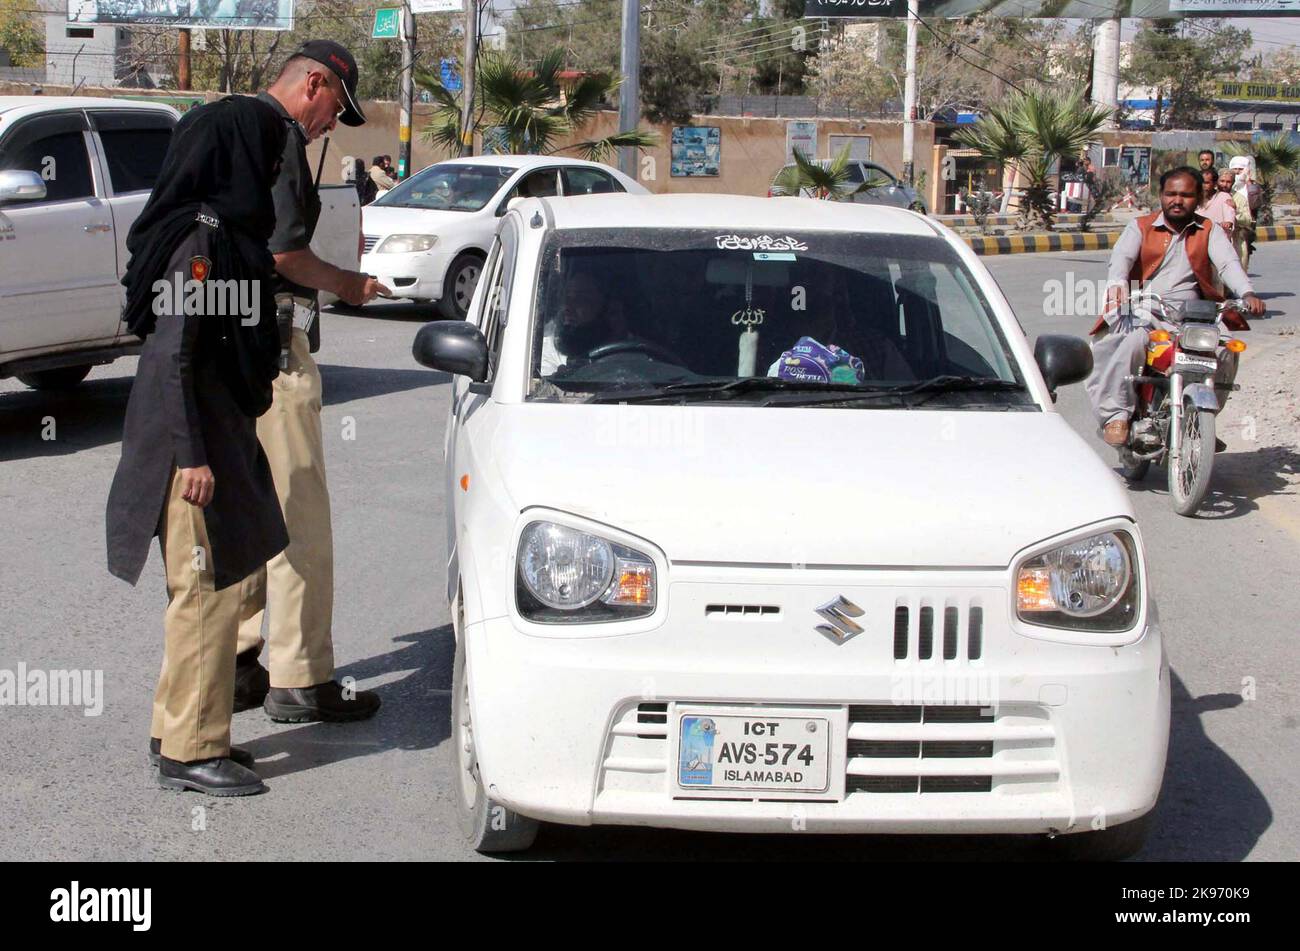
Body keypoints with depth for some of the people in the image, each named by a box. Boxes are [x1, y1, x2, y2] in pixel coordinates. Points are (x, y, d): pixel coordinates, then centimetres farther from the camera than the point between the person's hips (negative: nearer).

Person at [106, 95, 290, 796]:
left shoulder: (224, 231, 11)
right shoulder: (199, 240, -18)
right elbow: (173, 355, -21)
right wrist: (193, 455, -22)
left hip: (219, 431, 10)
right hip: (195, 442, -10)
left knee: (207, 588, 16)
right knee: (204, 590, -3)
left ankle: (181, 731, 27)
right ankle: (191, 751, 5)